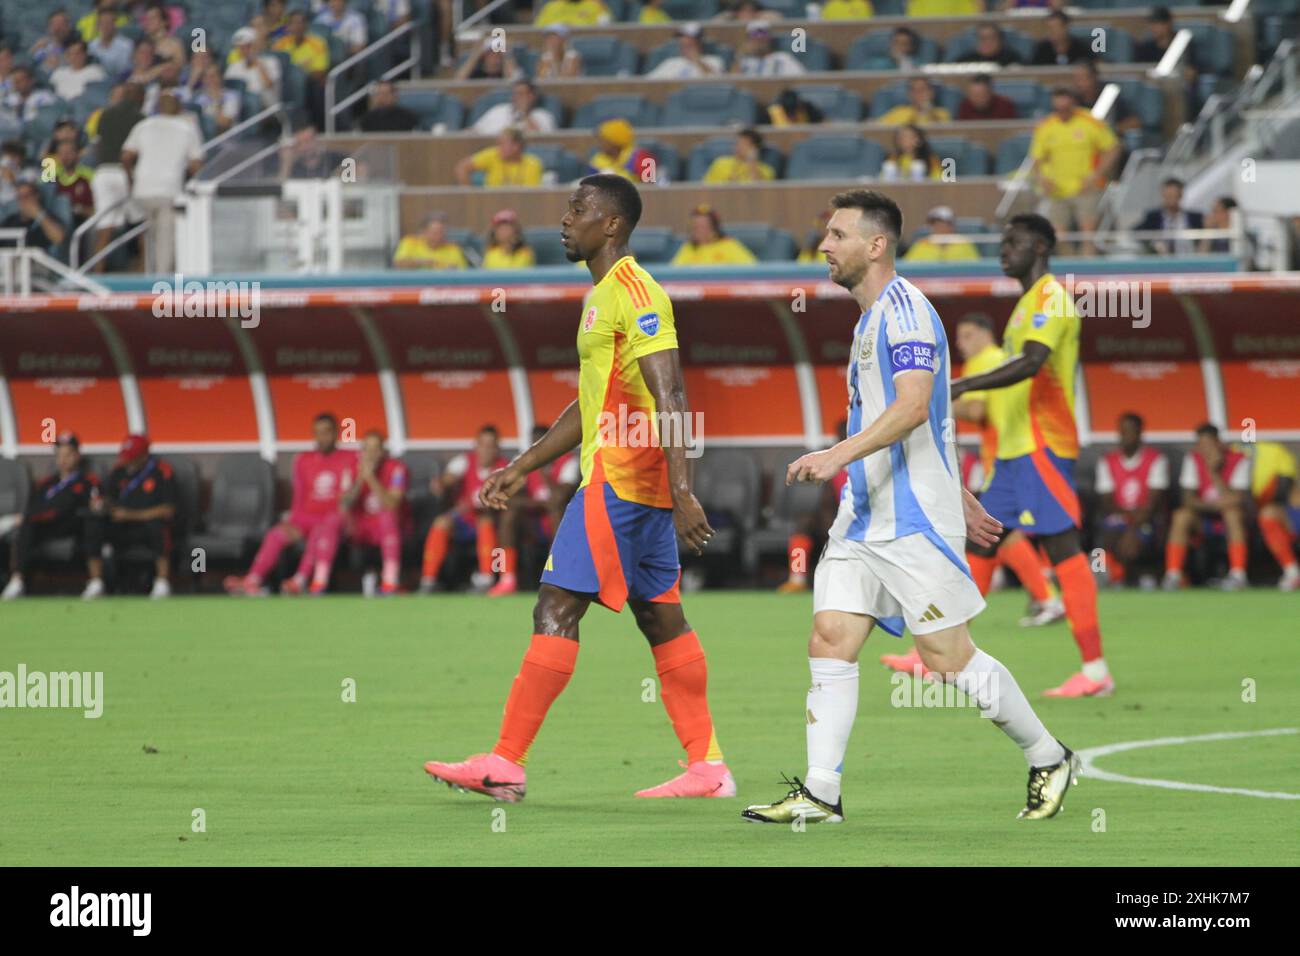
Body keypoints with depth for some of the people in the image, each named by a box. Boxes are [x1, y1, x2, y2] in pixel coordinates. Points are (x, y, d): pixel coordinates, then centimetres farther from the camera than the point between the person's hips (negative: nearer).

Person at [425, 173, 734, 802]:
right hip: (641, 486, 10)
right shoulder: (602, 295, 18)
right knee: (661, 618, 9)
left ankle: (506, 764, -10)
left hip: (618, 480, -10)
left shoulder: (635, 295, -14)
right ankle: (706, 767, 10)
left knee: (556, 610, -10)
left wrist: (681, 492, -29)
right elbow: (588, 406, 27)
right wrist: (522, 467, 27)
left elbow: (670, 399, -22)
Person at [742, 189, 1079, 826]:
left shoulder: (904, 308, -13)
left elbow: (913, 407, -26)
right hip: (863, 518, 9)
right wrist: (959, 499, 30)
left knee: (949, 658, -4)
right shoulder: (872, 318, 19)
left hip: (914, 522, -9)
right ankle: (819, 794, -4)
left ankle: (1048, 759, 12)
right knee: (830, 640, -3)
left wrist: (839, 455, -35)